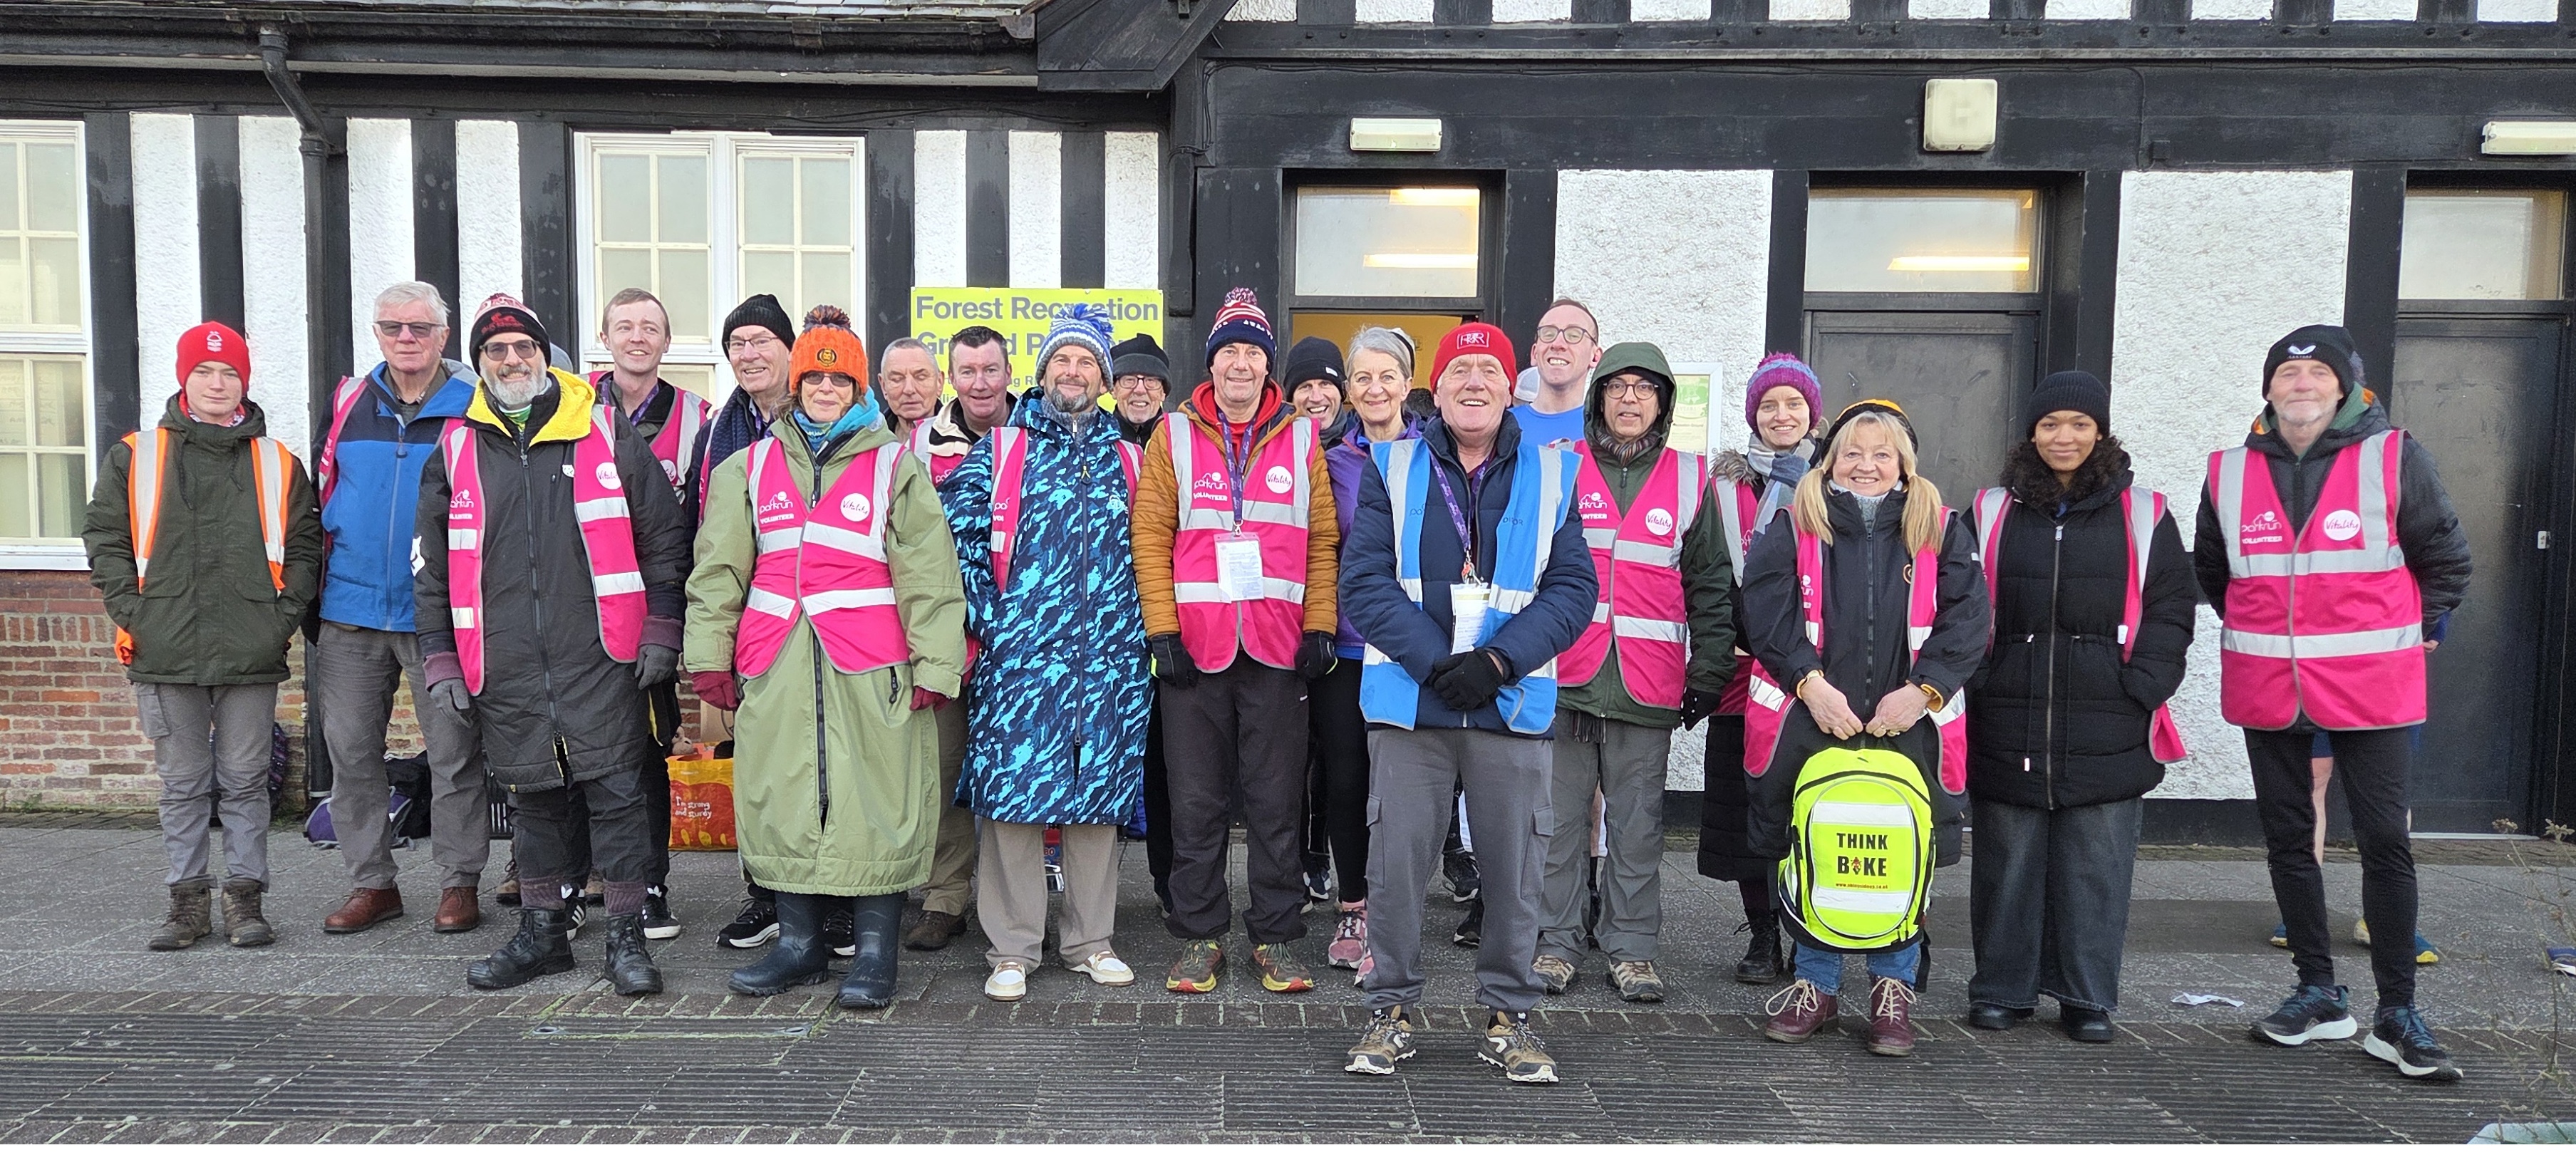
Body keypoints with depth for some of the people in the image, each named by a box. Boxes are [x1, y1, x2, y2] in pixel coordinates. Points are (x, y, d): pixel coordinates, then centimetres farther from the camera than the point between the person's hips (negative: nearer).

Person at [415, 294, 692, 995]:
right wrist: (440, 659, 10)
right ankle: (542, 932, 26)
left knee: (616, 793, -1)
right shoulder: (456, 451, 10)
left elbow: (664, 535, 5)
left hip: (601, 658, -3)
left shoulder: (607, 433, 4)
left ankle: (627, 936, 9)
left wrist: (660, 629, 1)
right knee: (533, 800, 12)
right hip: (505, 669, 3)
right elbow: (431, 565, 15)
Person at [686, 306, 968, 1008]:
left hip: (869, 668, -3)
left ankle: (875, 950, 9)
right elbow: (718, 569, 15)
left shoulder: (894, 466, 5)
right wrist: (710, 657, 7)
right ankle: (798, 942, 22)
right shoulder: (751, 467, 15)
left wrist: (933, 665, -7)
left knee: (873, 801, -2)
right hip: (776, 667, 3)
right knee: (782, 799, 8)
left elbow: (929, 574, 0)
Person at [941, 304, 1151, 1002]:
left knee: (1100, 792, 7)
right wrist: (983, 616, -5)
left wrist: (1141, 624, 9)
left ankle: (1090, 940, 19)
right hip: (1018, 656, -2)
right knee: (1012, 791, -2)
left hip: (1109, 657, 2)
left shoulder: (1127, 459, 14)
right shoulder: (1001, 451, 6)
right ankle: (1013, 949, 10)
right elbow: (951, 530, 0)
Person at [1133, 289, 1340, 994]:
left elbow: (1323, 541, 7)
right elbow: (1150, 535, 2)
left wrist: (1319, 625, -2)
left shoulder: (1301, 439, 8)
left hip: (1278, 647, 1)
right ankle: (1199, 936, 18)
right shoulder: (1174, 437, 6)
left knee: (1277, 800, 6)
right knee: (1197, 801, 6)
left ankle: (1276, 936, 17)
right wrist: (1161, 628, -6)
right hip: (1194, 645, 0)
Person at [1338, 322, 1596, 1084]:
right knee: (1396, 860, 2)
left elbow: (1572, 588, 1)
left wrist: (1498, 661, -12)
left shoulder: (1551, 475, 8)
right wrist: (1437, 663, -14)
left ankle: (1508, 1014, 23)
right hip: (1410, 702, 0)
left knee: (1513, 865, 6)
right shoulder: (1392, 470, 5)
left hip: (1514, 703, 1)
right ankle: (1393, 1008, 20)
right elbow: (1366, 580, -3)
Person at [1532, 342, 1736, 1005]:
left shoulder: (1689, 480, 10)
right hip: (1563, 678, 0)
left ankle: (1631, 944, 19)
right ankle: (1556, 940, 16)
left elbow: (1712, 588, 11)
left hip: (1646, 689, 1)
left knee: (1638, 823, 7)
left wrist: (1707, 675, 7)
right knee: (1559, 815, 5)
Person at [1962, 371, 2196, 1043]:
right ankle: (2002, 989, 17)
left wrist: (2142, 691, -6)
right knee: (2007, 862, 5)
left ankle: (2087, 998, 16)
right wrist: (1979, 682, -3)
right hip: (2008, 727, 1)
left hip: (2106, 730, 0)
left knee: (2096, 867, 4)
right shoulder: (1992, 513, 9)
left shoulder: (2143, 515, 8)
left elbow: (2171, 610, 5)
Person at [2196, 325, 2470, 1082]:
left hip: (2370, 687, -3)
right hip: (2265, 691, 3)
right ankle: (2319, 994, 24)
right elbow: (2210, 568, 18)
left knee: (2385, 842, -1)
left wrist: (2415, 635, 3)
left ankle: (2396, 1015, 9)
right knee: (2286, 839, 10)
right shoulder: (2231, 473, 5)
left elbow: (2446, 559, 4)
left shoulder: (2394, 459, -4)